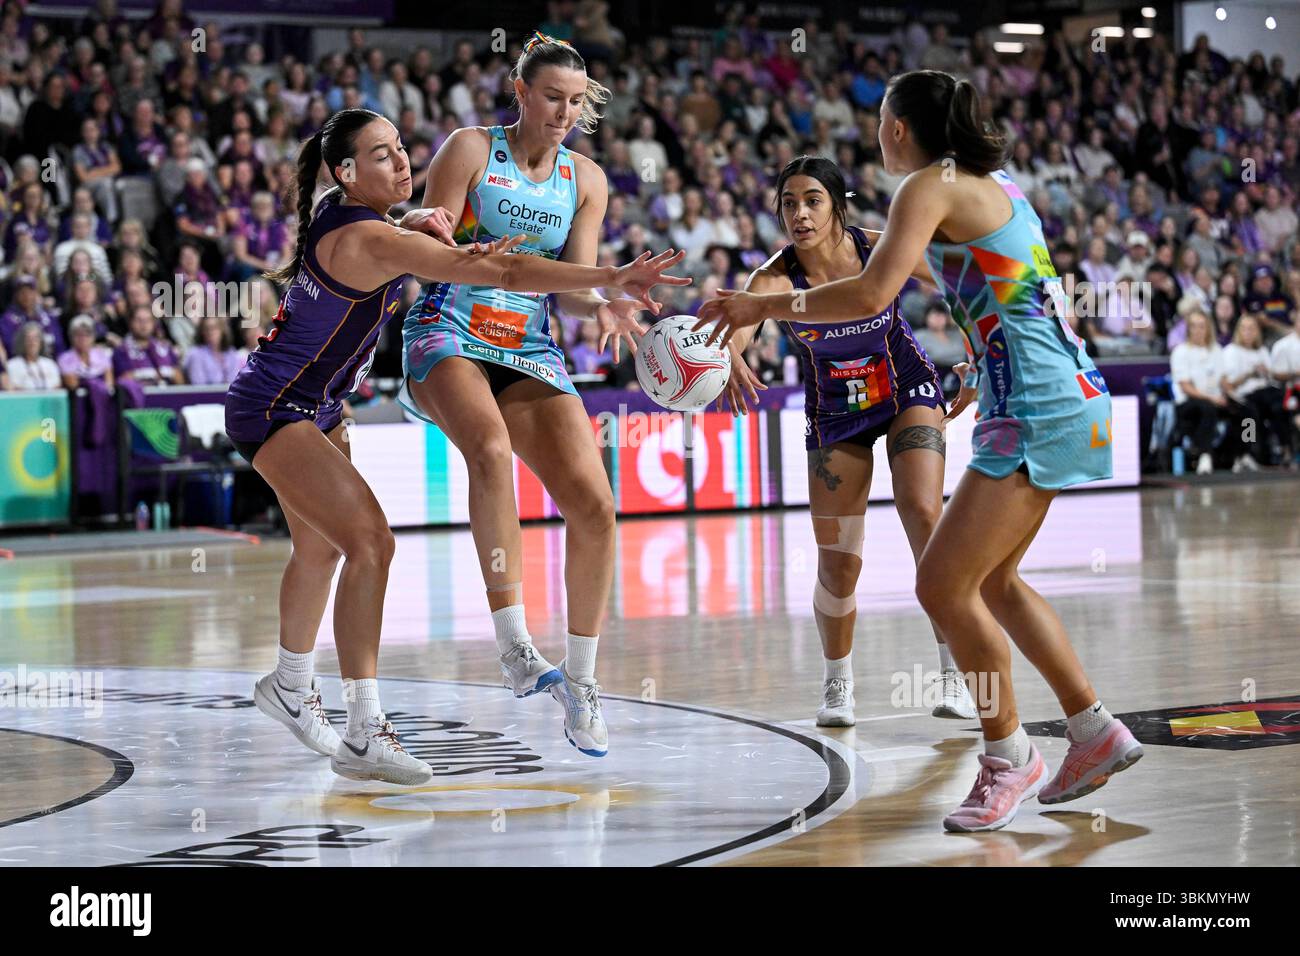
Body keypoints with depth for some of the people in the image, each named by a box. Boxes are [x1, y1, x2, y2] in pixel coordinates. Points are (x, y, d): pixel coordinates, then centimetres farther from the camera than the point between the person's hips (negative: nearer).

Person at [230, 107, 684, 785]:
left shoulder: (334, 211, 0)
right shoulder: (369, 239, -26)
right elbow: (500, 271, -32)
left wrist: (421, 218, -2)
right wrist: (612, 278, -34)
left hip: (315, 408, 11)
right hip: (275, 409, -11)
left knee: (321, 548, 25)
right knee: (370, 542, -22)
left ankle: (291, 687, 48)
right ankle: (363, 737, -26)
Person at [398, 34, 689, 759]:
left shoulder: (586, 181, 10)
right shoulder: (472, 149, -1)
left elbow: (574, 284, 3)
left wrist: (603, 305, -21)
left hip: (531, 352, 4)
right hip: (450, 337, -4)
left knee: (595, 507, -11)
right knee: (491, 447, -37)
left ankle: (581, 680, 6)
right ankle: (515, 645, -37)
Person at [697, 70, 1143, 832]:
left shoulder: (931, 187, -9)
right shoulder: (994, 183, 18)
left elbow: (872, 294, -22)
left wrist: (765, 306, -13)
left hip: (1037, 408, -10)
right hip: (1066, 392, 10)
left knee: (945, 585, -9)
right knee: (993, 582, 18)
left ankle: (1010, 757, 2)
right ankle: (1097, 733, 23)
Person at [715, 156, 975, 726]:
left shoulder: (878, 250, -22)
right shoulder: (775, 277, -26)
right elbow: (735, 326, -47)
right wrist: (727, 357, -69)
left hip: (907, 391, 0)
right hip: (835, 412, 1)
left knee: (923, 517, -19)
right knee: (837, 563, 0)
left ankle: (954, 672, -9)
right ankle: (837, 682, 24)